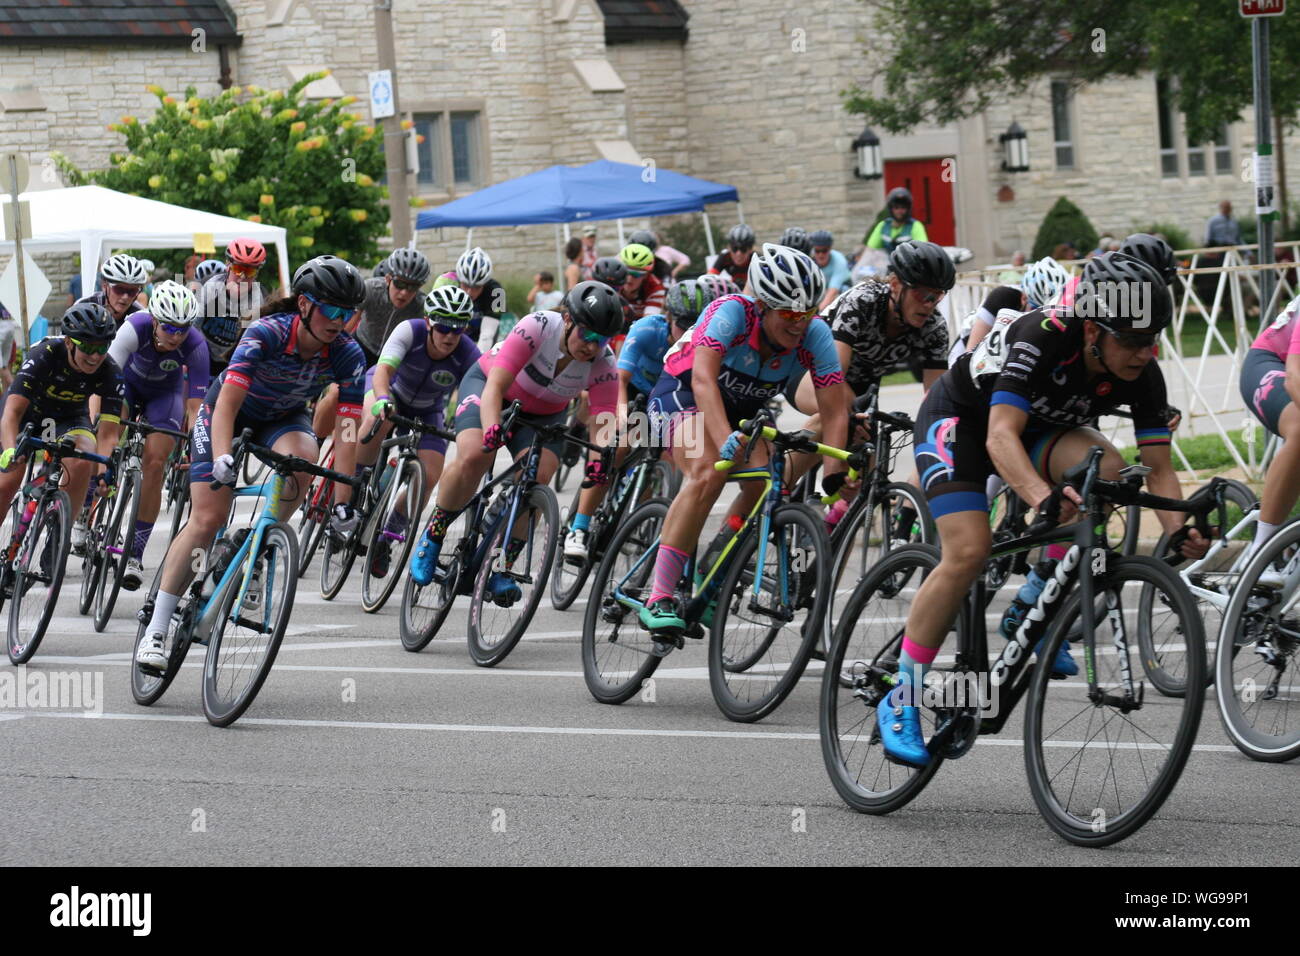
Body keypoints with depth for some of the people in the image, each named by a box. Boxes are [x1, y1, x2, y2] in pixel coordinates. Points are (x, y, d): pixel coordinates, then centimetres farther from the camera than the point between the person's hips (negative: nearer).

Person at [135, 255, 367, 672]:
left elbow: (346, 430, -25)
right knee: (207, 519, -14)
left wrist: (343, 502, -32)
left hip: (284, 417, 3)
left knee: (302, 460, -33)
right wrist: (222, 459, -54)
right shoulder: (266, 334, -33)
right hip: (229, 411, -3)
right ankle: (156, 629, -8)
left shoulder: (347, 354, -23)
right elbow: (228, 403, -39)